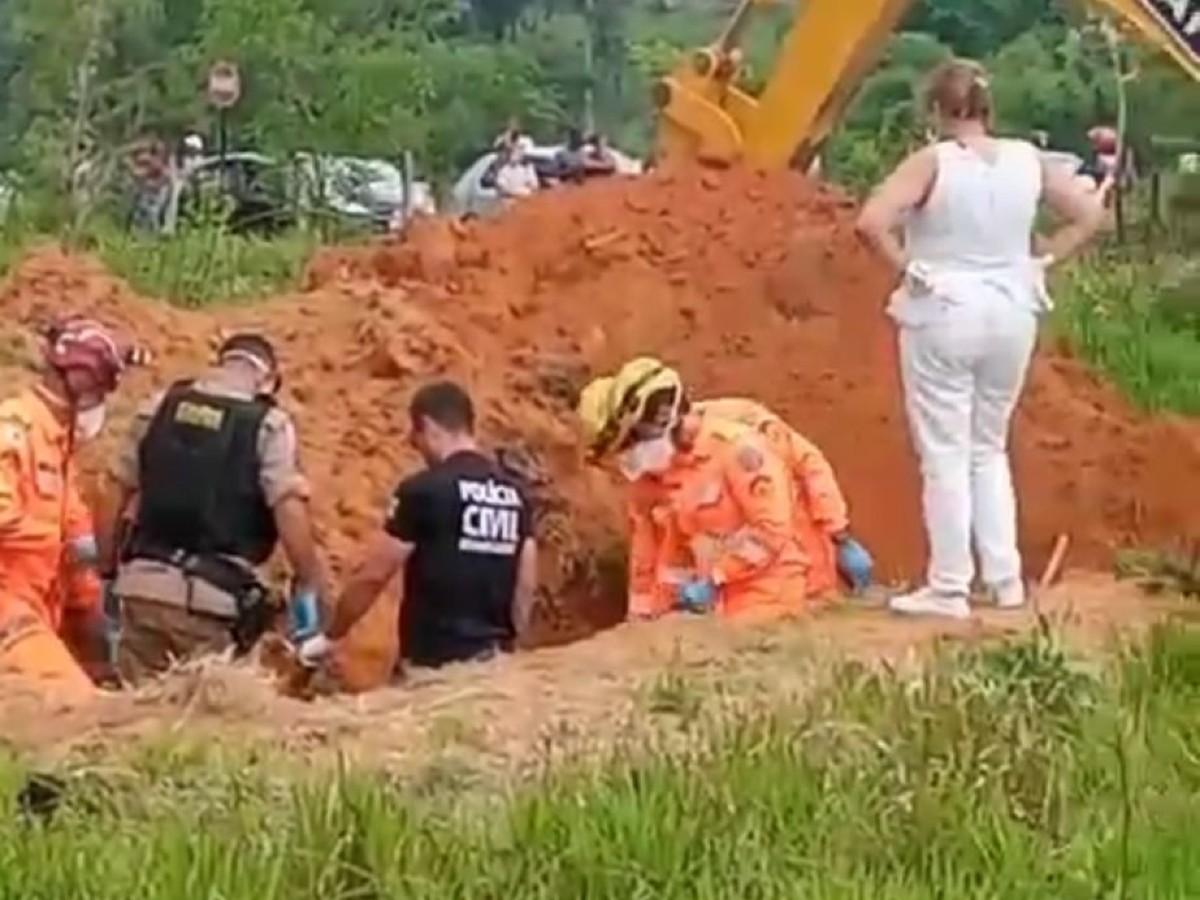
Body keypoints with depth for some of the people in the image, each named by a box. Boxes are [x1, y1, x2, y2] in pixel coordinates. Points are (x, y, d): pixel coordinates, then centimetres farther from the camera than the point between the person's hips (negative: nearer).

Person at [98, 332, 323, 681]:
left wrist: (109, 572, 22)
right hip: (210, 594, -4)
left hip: (141, 582, 4)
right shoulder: (269, 425, -2)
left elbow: (121, 497, 14)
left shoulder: (158, 408, 11)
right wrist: (308, 586, -5)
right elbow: (288, 509, -12)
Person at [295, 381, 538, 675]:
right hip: (491, 659, 6)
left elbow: (372, 575, -9)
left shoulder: (423, 490, -11)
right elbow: (527, 584, 9)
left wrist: (328, 638, 3)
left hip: (434, 663, -6)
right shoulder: (514, 492, 7)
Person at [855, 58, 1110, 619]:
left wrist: (905, 266, -11)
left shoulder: (932, 162, -14)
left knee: (945, 455, 4)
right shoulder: (1027, 160, 1)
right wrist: (1040, 264, 7)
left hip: (943, 315, -5)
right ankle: (1006, 579, 19)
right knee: (990, 449, 19)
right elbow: (1090, 215, 7)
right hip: (1012, 315, 5)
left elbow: (871, 221, -25)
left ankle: (949, 588, 8)